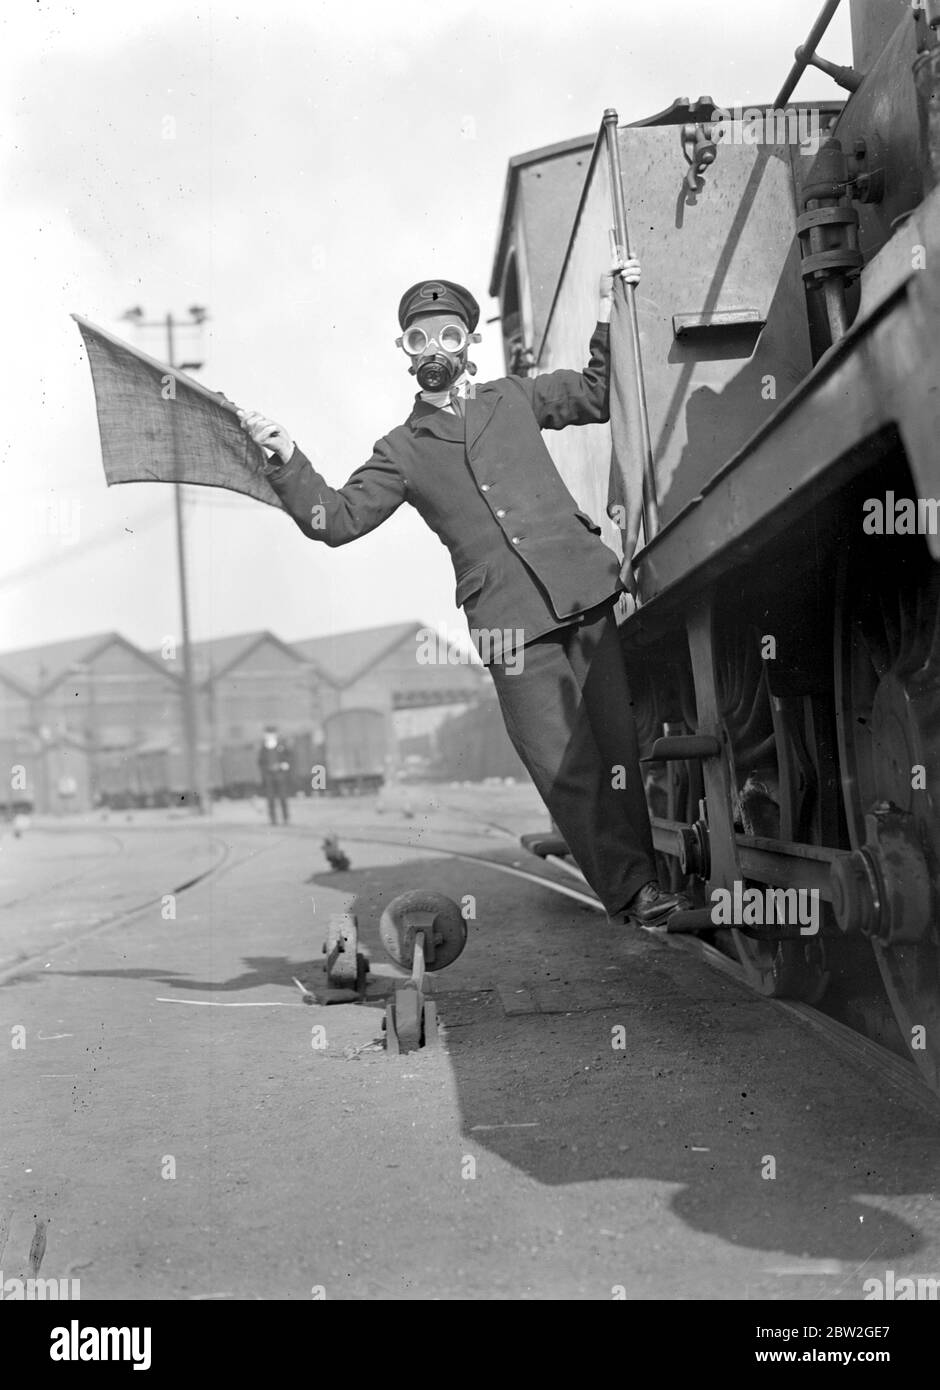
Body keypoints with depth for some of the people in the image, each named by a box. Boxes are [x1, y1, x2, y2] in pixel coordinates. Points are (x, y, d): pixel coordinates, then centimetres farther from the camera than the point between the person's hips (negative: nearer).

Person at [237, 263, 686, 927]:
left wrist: (609, 314, 18)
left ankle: (641, 878, 9)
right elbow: (337, 518, 6)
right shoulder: (402, 451, 14)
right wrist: (286, 460, -6)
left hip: (583, 590, 2)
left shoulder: (514, 398, 18)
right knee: (564, 767, -9)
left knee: (619, 742, -2)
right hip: (510, 622, -1)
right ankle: (632, 891, -1)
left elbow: (600, 394, 28)